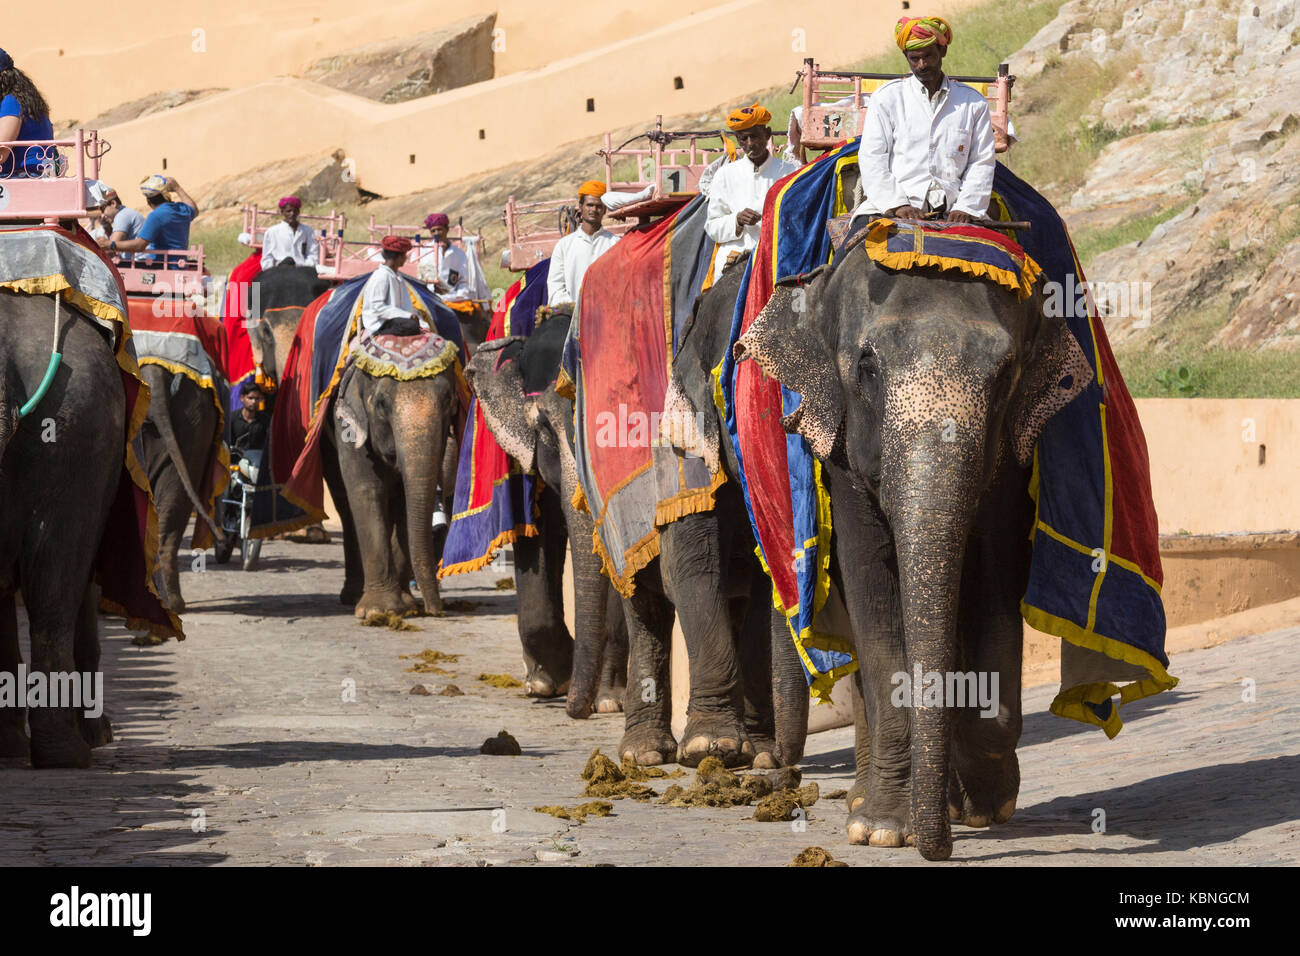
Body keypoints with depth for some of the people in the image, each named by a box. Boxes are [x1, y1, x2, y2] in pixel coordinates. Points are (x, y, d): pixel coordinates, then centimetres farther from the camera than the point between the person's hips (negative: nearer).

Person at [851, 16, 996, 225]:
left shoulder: (973, 103, 16)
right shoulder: (887, 97, 12)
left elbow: (981, 163, 11)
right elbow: (872, 159, 4)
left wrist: (966, 208, -7)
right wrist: (897, 205, -11)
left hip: (950, 210, 1)